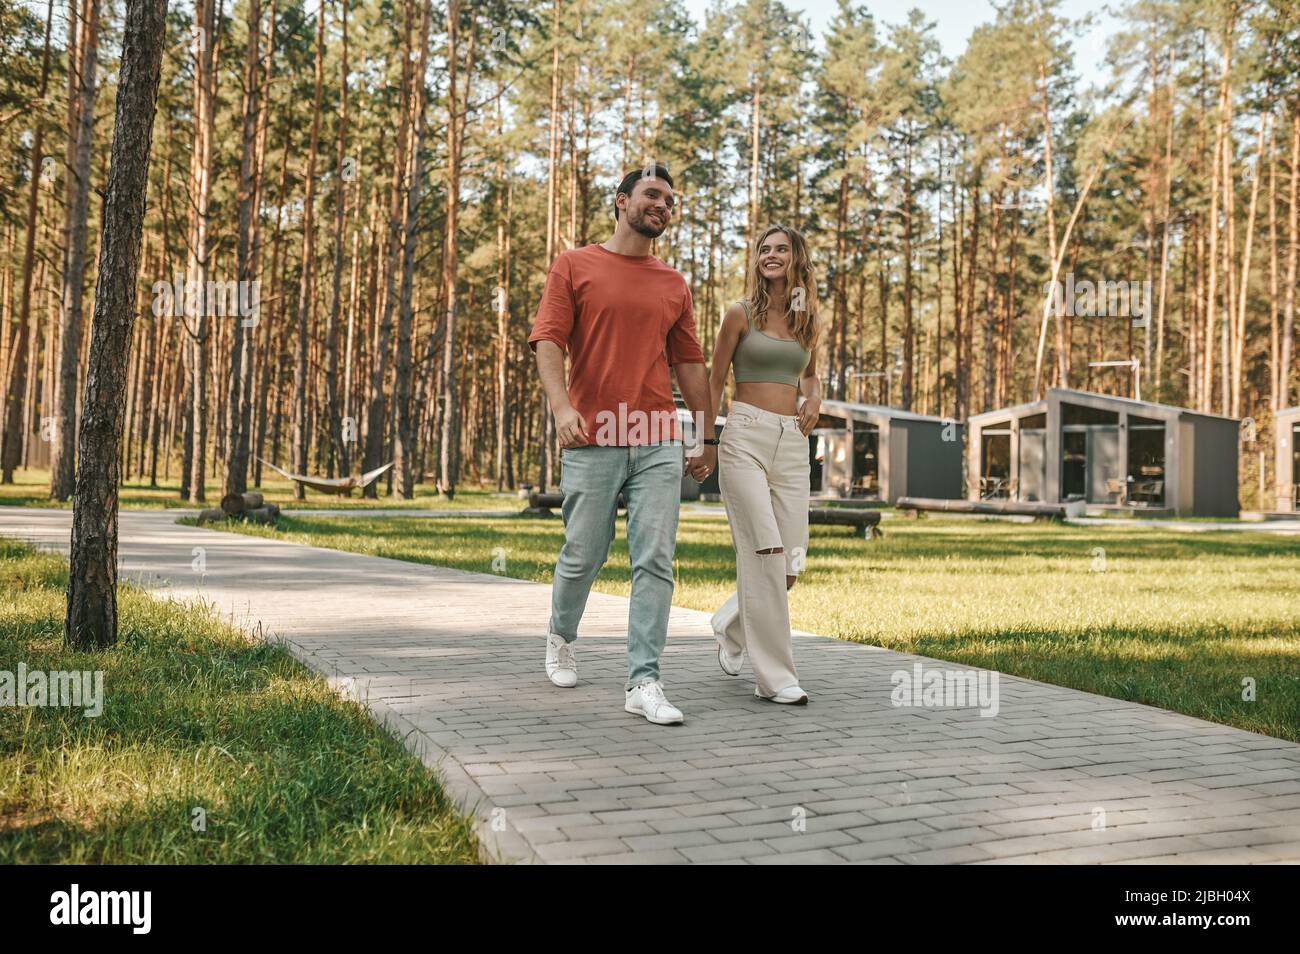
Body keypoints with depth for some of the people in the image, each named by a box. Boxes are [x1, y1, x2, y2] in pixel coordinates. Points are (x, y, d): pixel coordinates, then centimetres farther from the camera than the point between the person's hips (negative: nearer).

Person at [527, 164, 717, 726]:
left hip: (659, 445, 3)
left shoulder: (674, 285, 16)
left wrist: (708, 437, 18)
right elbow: (547, 341, -5)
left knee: (655, 561, -6)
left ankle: (644, 683, -3)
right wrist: (562, 405, -21)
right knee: (582, 556, 7)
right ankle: (561, 637, 36)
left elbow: (690, 364, 20)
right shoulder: (574, 266, 6)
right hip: (592, 442, -3)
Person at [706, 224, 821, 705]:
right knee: (764, 552, -14)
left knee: (792, 562, -1)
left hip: (792, 443, 5)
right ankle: (775, 675, -6)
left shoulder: (806, 321, 15)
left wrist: (814, 399, 9)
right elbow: (715, 382, 6)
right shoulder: (740, 314, 3)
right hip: (745, 436, -5)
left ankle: (730, 627, 29)